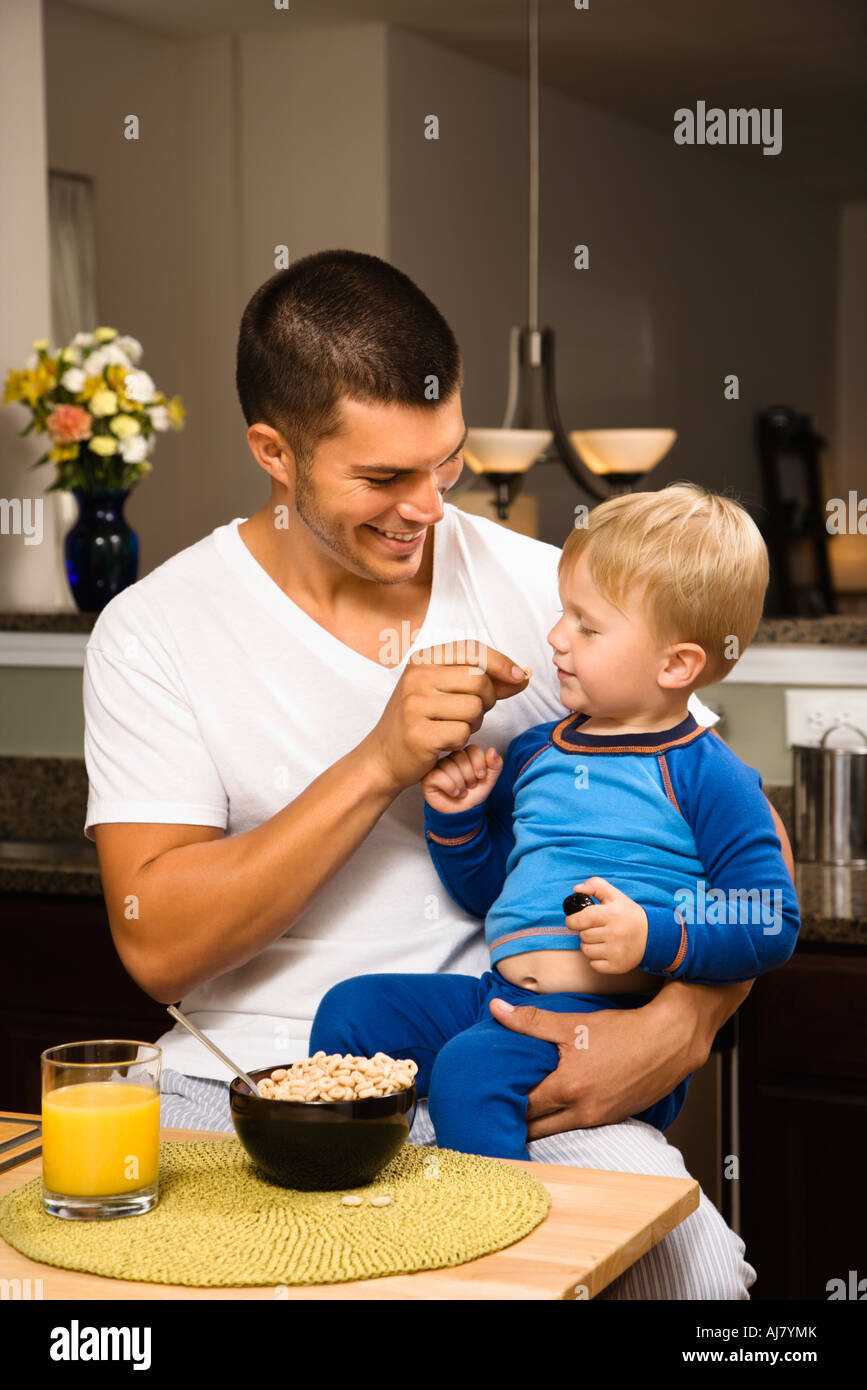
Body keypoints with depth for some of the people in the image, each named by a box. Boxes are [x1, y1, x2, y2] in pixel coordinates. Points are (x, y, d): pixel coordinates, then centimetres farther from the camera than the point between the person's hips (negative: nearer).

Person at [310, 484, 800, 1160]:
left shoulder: (706, 776, -3)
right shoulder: (533, 754, 18)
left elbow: (773, 925, -7)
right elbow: (485, 889, 29)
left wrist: (655, 938, -20)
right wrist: (457, 817, 10)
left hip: (617, 1014, -8)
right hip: (499, 996, 8)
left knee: (472, 1067, -31)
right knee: (351, 1011, -2)